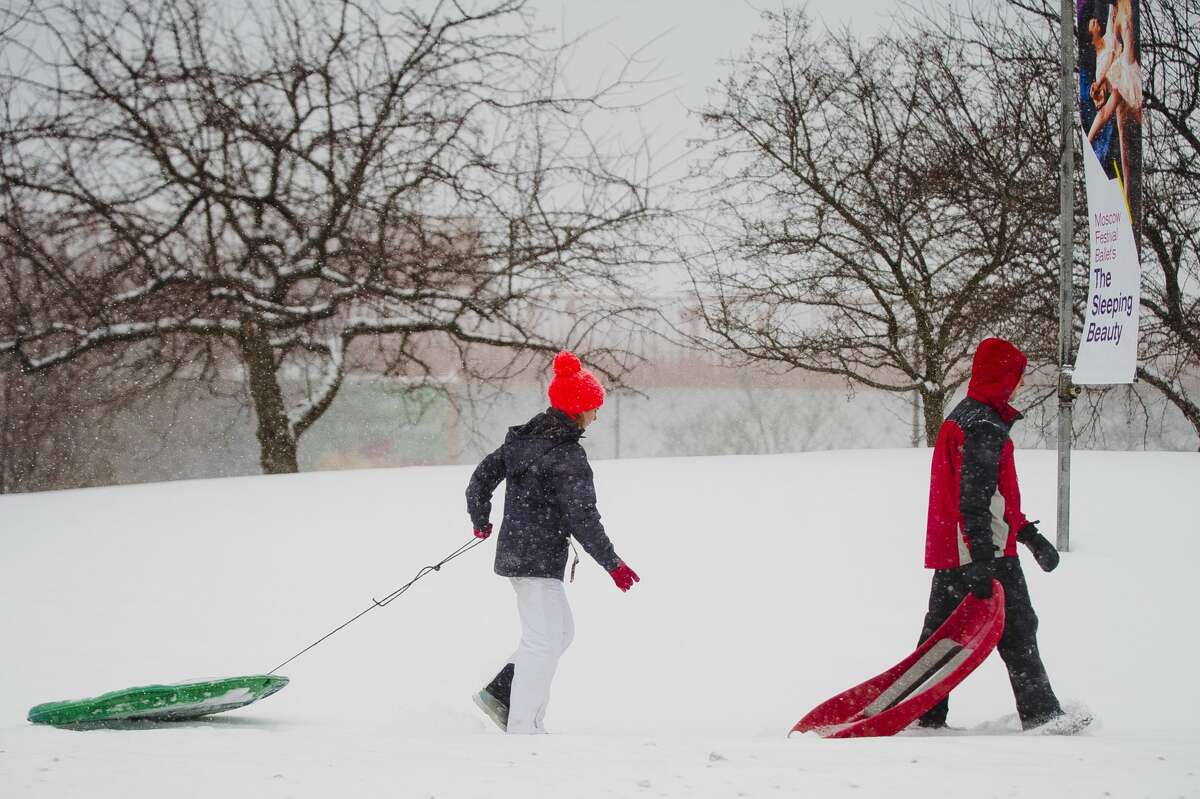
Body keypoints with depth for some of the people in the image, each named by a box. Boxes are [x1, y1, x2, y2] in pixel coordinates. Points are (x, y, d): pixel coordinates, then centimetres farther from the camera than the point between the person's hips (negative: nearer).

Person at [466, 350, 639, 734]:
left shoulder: (522, 438, 8)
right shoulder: (567, 455, -19)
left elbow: (483, 475, 16)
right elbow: (582, 517, -21)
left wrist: (480, 521, 32)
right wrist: (612, 563, -14)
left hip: (515, 551, 9)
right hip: (540, 558, -9)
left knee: (562, 631, 19)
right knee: (544, 639, -4)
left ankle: (499, 692, 16)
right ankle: (522, 725, -2)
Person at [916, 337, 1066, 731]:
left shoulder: (963, 416, 18)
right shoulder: (984, 425, -15)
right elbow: (975, 496, -23)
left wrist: (1027, 533, 27)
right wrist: (982, 558, -28)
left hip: (948, 550, 10)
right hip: (988, 551, -10)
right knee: (1017, 630, -2)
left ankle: (926, 717, 11)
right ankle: (1041, 715, 2)